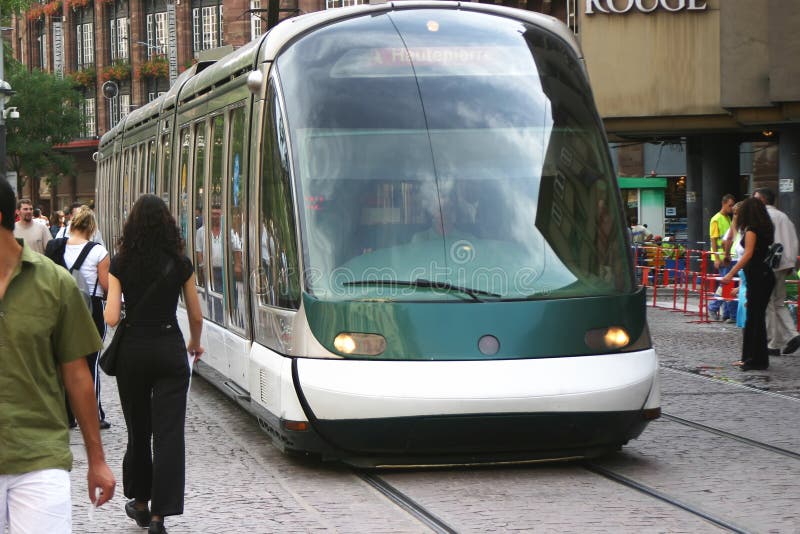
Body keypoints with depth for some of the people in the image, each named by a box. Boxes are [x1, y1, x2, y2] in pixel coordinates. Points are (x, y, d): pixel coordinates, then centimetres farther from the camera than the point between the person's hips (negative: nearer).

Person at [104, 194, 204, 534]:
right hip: (170, 350, -1)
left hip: (132, 351, 1)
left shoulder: (120, 264, -4)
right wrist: (195, 344, 24)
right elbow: (196, 316, 5)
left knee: (138, 430, 17)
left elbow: (111, 318, -9)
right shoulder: (180, 264, -2)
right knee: (169, 433, -2)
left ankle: (140, 503, 29)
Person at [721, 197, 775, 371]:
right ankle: (750, 357, 22)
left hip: (757, 276, -9)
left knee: (755, 317, -4)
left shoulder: (751, 229, -12)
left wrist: (731, 274, -23)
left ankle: (758, 359, -2)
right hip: (766, 275, 9)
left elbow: (748, 254, -20)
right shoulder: (766, 228, 13)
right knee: (754, 317, 15)